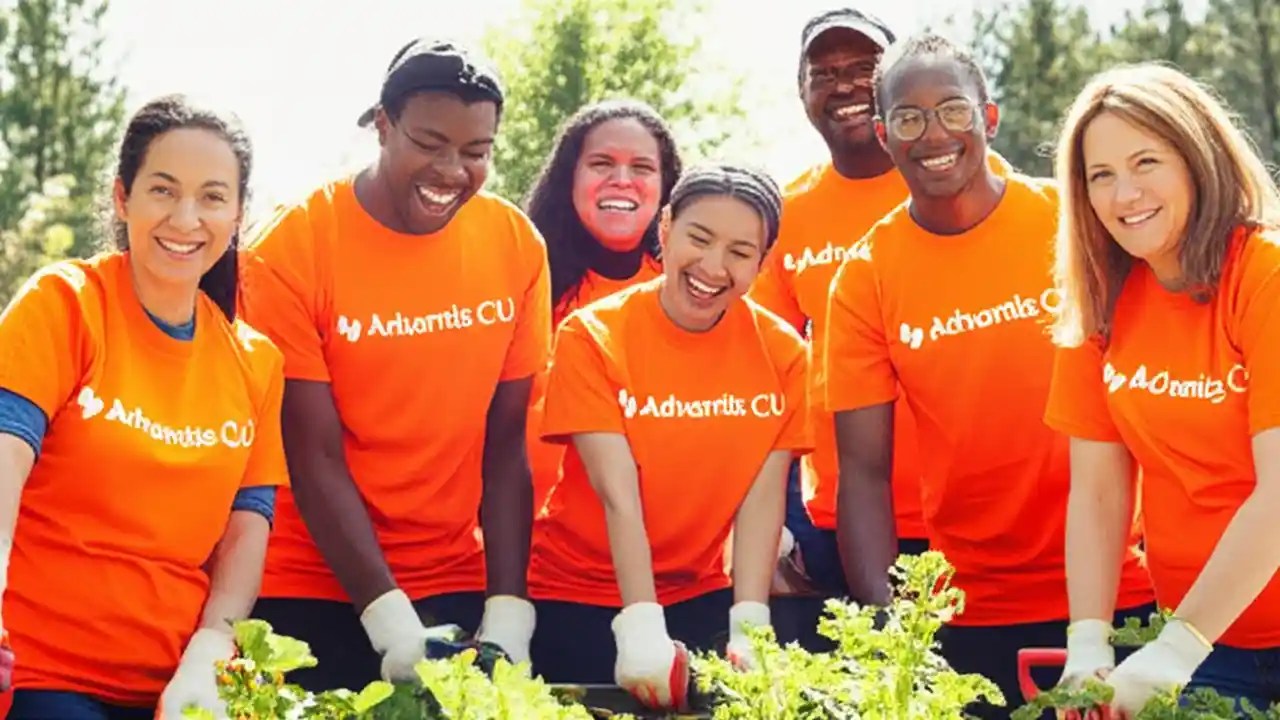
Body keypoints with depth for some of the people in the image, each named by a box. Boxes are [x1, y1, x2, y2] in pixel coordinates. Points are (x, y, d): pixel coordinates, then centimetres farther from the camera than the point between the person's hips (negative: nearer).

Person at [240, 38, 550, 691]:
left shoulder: (517, 246, -3)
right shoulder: (291, 250, -12)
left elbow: (505, 445, -2)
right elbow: (315, 456, -13)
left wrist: (507, 614, -11)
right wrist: (393, 623, -19)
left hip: (457, 585, 3)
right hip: (312, 587, -2)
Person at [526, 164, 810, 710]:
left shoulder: (782, 352, -6)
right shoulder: (593, 336, -14)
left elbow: (762, 499, -10)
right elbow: (618, 494, -22)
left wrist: (748, 632, -21)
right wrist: (641, 627, -31)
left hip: (701, 598, 3)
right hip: (577, 600, -2)